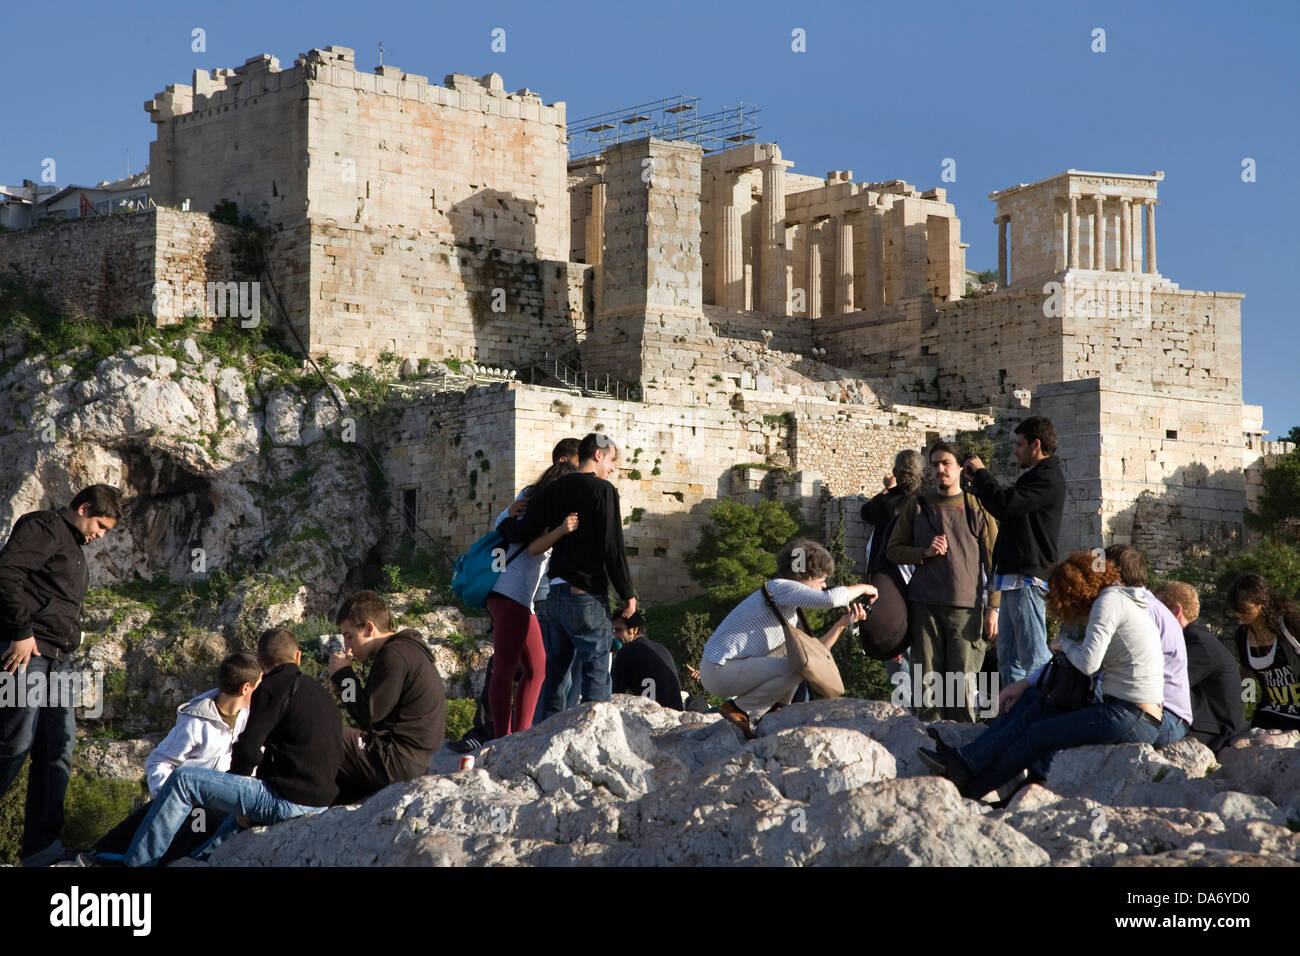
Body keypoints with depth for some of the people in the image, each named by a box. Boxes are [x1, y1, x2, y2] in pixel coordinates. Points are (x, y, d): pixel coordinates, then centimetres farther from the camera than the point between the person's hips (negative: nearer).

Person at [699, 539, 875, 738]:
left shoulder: (790, 613, 20)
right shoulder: (779, 587, -12)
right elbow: (830, 598, -25)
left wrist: (841, 624, 10)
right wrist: (862, 588, -7)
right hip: (718, 672, -10)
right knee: (796, 669, -22)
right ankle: (739, 710, -9)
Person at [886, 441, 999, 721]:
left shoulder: (977, 510, 7)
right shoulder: (916, 508, 13)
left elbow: (993, 561, 6)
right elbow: (893, 550, 15)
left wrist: (993, 608, -1)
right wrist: (925, 553, -4)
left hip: (966, 608, -2)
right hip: (924, 606, 2)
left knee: (962, 683, -5)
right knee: (928, 682, 0)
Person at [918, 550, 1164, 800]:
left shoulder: (1108, 602, -11)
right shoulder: (1121, 601, 20)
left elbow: (1088, 662, -23)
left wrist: (1064, 643, -2)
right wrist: (1023, 685, 19)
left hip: (1130, 720, -10)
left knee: (1039, 734, -4)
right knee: (1032, 700, 9)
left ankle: (970, 789, 5)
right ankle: (967, 759, 3)